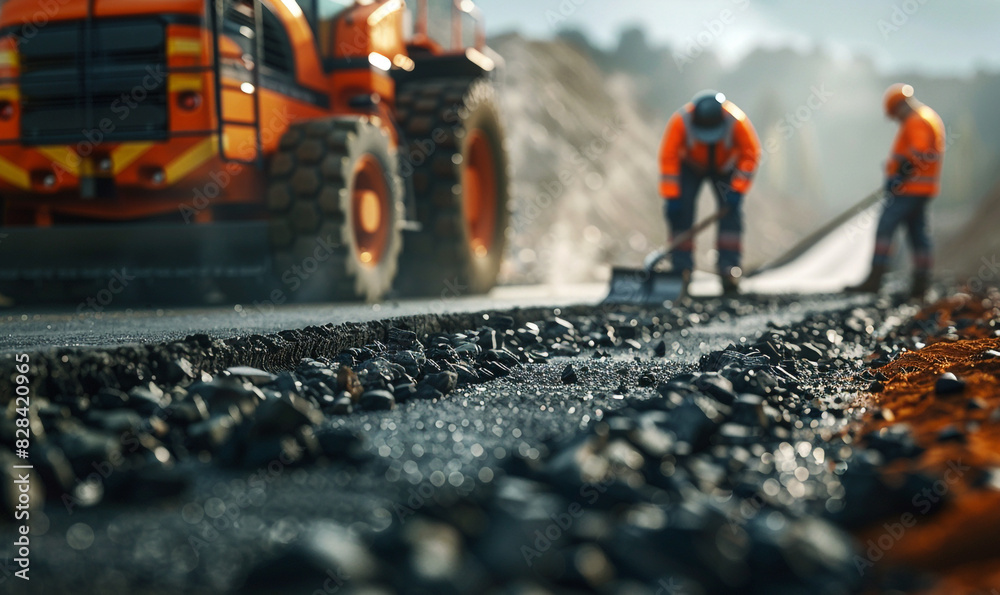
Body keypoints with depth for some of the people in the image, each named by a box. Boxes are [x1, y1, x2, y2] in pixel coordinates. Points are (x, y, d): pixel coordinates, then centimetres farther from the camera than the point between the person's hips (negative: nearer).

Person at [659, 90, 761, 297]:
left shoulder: (737, 120, -33)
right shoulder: (680, 121, -35)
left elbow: (751, 153, -24)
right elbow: (668, 157, -30)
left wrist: (737, 190, -29)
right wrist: (671, 196, -32)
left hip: (725, 166, 0)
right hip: (690, 166, 0)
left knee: (731, 211, -14)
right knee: (680, 211, -15)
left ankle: (729, 270, -14)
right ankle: (681, 271, -12)